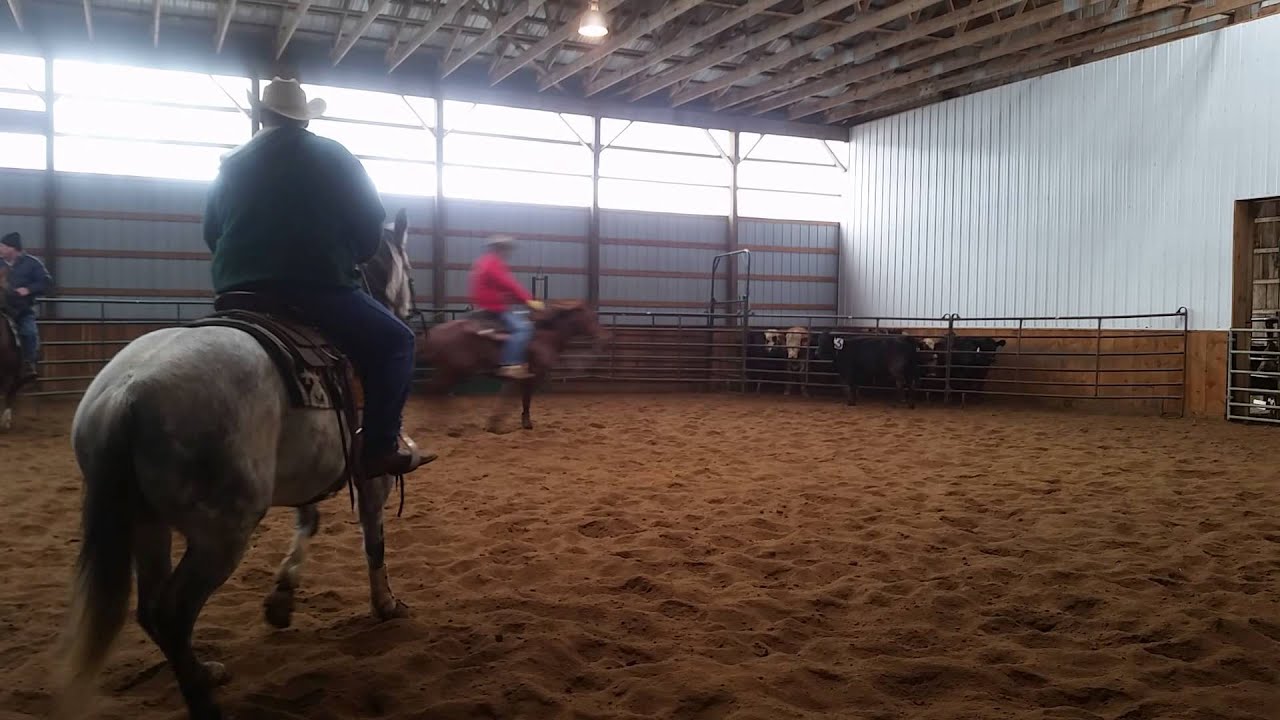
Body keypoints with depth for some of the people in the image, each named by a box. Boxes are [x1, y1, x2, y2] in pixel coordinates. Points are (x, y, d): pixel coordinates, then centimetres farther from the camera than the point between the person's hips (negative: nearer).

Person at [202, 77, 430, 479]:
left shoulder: (233, 166, 15)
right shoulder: (334, 158, 5)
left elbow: (211, 233, 20)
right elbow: (370, 223, 5)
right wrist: (350, 260, 22)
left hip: (240, 294, 5)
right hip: (320, 290, -4)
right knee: (394, 343, 7)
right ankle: (379, 447, -7)